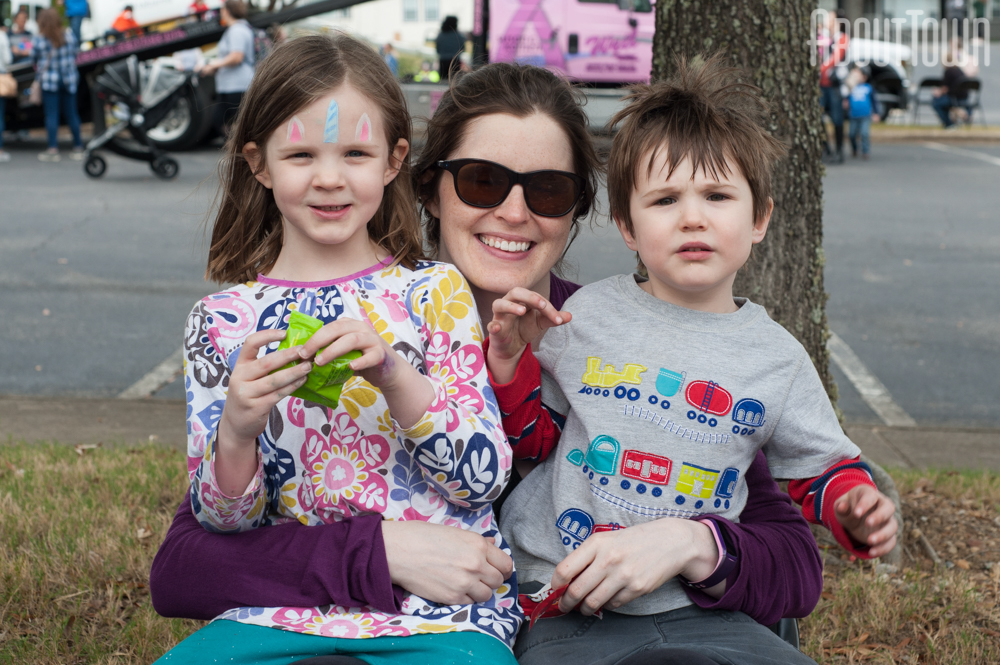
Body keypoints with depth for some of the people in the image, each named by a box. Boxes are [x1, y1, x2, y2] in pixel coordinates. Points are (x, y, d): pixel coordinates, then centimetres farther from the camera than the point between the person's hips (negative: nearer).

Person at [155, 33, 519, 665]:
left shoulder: (433, 291, 1)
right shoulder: (223, 321, 4)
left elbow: (484, 479, -4)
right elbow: (222, 520, 4)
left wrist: (395, 378, -19)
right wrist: (237, 430, -17)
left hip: (442, 612, -1)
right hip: (289, 608, 2)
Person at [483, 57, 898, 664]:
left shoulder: (778, 358, 4)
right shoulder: (587, 313, 4)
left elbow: (827, 467, 14)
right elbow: (538, 437, 12)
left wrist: (856, 510, -7)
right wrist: (511, 359, -5)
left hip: (694, 608, 1)